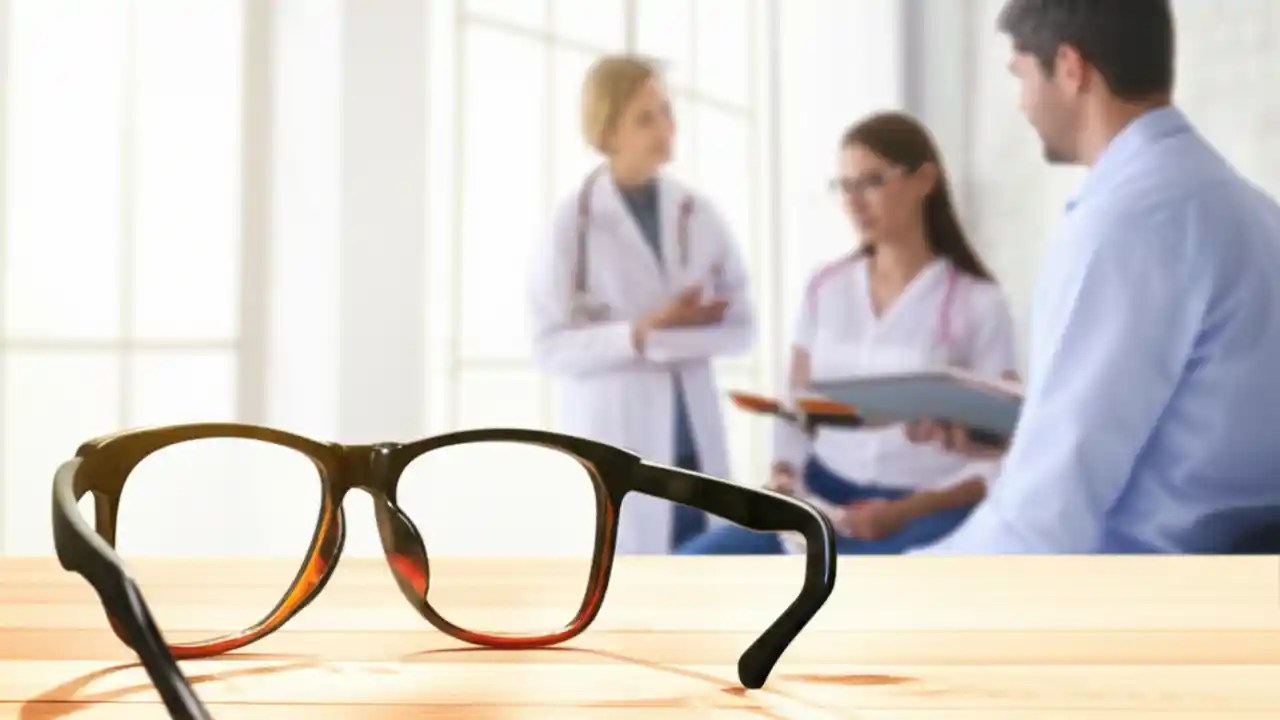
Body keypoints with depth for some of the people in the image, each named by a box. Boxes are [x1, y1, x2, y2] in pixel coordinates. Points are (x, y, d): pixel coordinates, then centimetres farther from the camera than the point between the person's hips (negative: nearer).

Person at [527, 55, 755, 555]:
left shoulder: (698, 214, 6)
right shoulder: (573, 224, -5)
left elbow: (741, 327, 4)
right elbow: (550, 347, -9)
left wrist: (663, 337, -12)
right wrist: (638, 333, -19)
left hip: (696, 439, 4)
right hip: (615, 441, -4)